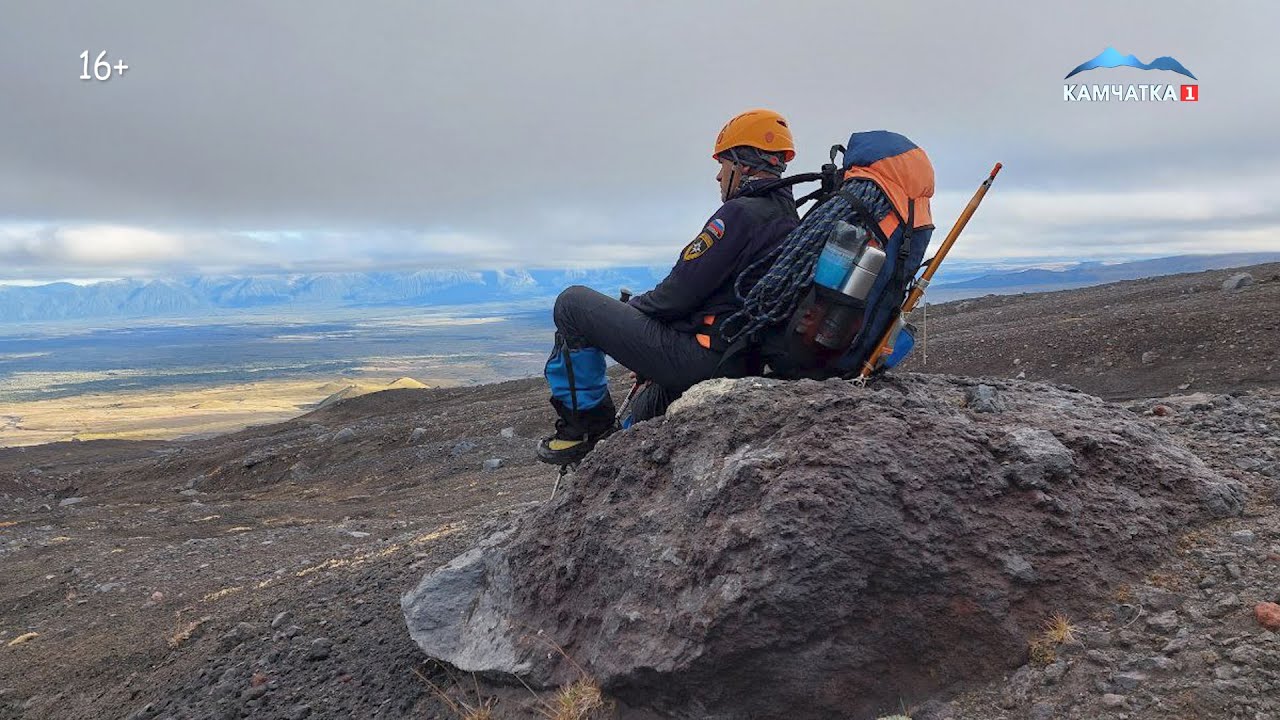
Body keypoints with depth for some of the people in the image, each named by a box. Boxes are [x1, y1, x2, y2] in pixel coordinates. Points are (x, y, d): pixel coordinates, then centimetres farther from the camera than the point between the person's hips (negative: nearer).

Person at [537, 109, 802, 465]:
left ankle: (586, 422, 3)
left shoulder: (741, 213, -16)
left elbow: (678, 294, -19)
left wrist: (628, 309, 2)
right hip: (741, 367, 10)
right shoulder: (791, 222, 13)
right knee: (647, 408, 37)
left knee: (573, 303, -2)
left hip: (698, 359, -10)